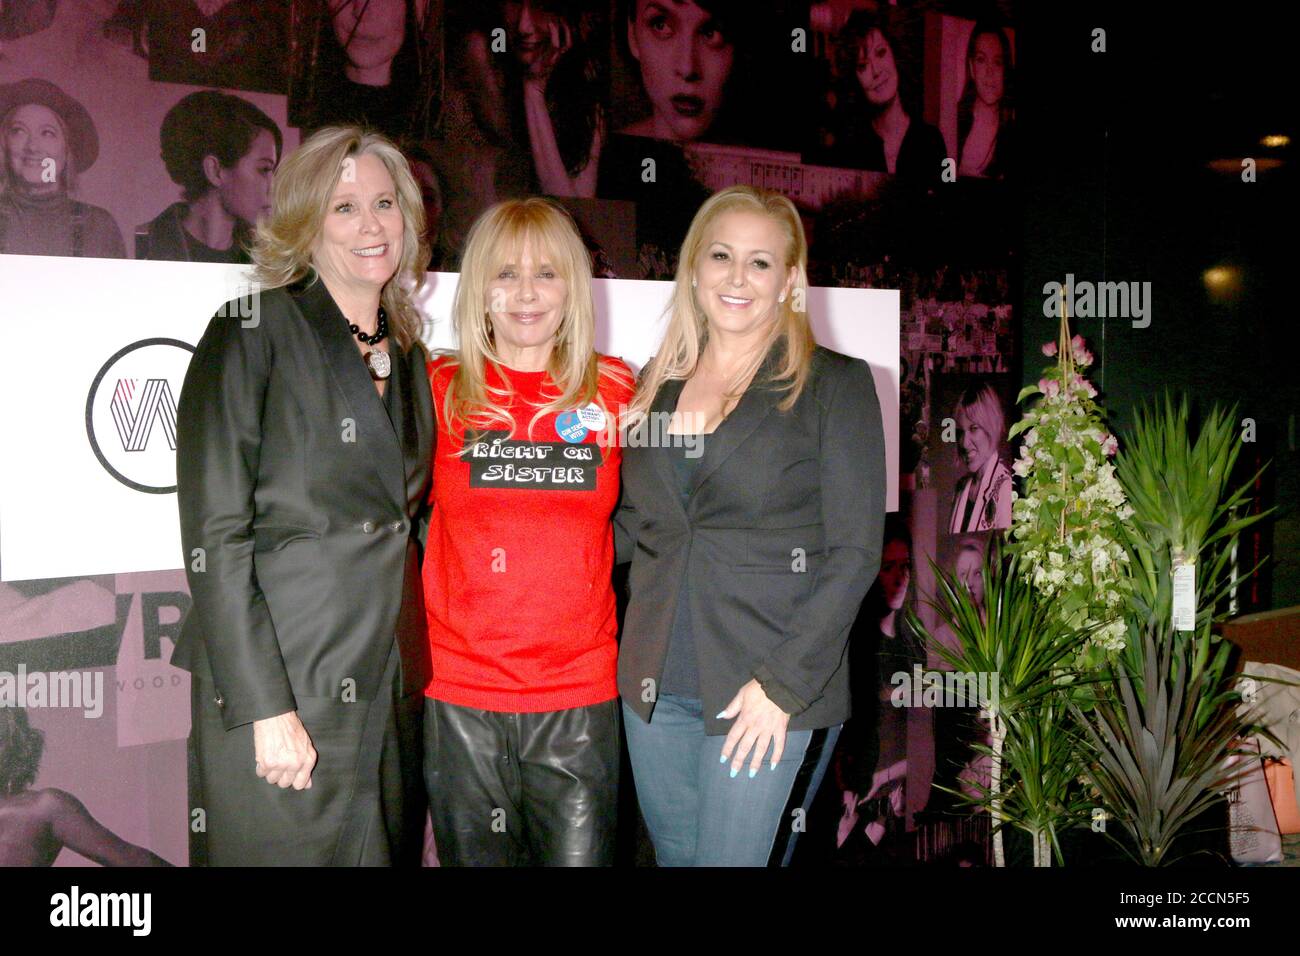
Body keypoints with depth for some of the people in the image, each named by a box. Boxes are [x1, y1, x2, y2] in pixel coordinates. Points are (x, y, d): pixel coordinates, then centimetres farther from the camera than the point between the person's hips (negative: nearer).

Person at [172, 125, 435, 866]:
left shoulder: (410, 356, 13)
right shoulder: (253, 334, -6)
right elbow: (215, 535, -12)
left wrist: (418, 676, 10)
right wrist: (267, 707, -16)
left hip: (391, 694, 6)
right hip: (279, 698, -6)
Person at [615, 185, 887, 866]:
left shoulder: (834, 384, -4)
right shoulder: (657, 384, 10)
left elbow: (855, 553, -8)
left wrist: (782, 684, -14)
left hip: (773, 701, -4)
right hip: (657, 690, 5)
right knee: (674, 854, 16)